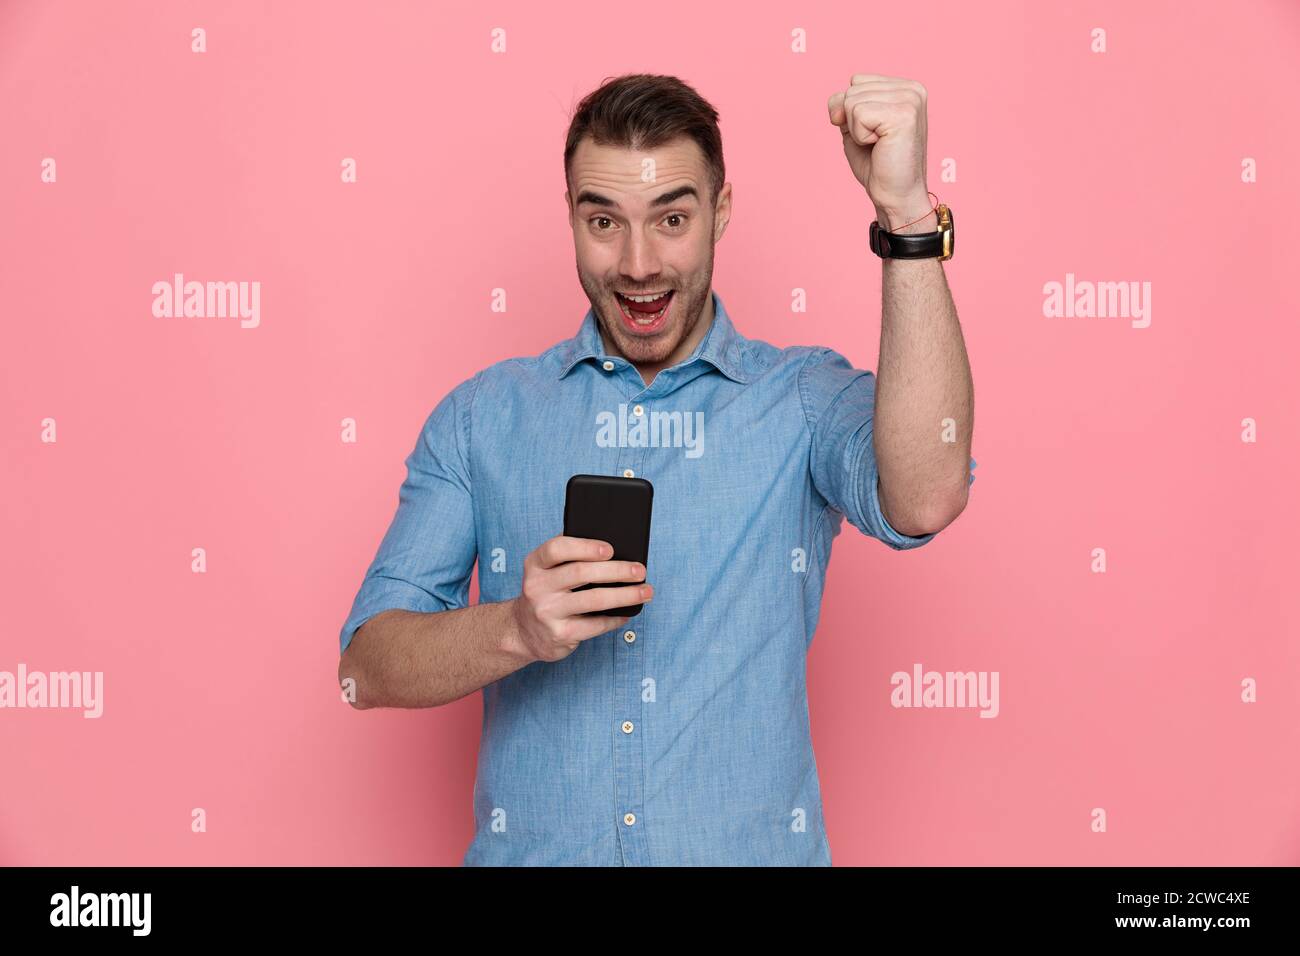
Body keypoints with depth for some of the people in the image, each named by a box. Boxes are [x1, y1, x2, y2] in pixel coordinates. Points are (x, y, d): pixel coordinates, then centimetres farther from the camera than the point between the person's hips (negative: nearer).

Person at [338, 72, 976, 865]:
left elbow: (924, 500, -17)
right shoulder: (482, 416, 5)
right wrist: (518, 631, -18)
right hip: (530, 847, 2)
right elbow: (366, 666, 0)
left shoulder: (804, 398, 3)